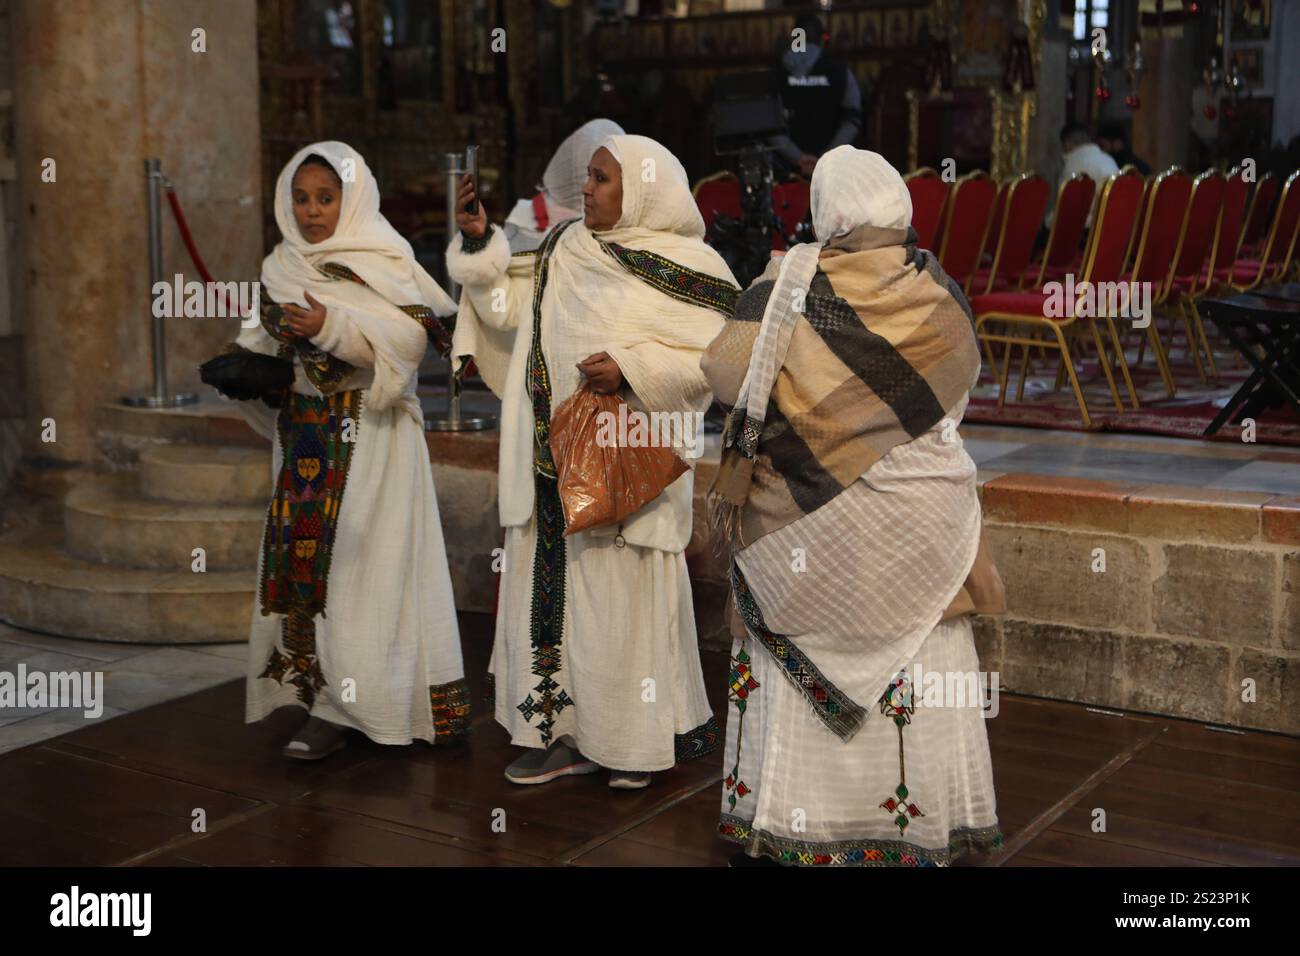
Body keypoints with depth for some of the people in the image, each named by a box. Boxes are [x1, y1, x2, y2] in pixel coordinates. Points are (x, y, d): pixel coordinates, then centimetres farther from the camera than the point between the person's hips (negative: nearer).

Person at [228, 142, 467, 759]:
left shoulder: (384, 261, -3)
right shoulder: (281, 269, 14)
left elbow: (410, 338, -14)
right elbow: (269, 342, 19)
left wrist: (334, 327, -24)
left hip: (372, 433, -5)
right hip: (306, 432, 6)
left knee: (360, 558, -7)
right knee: (302, 553, 1)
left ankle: (346, 706, -2)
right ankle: (320, 690, 9)